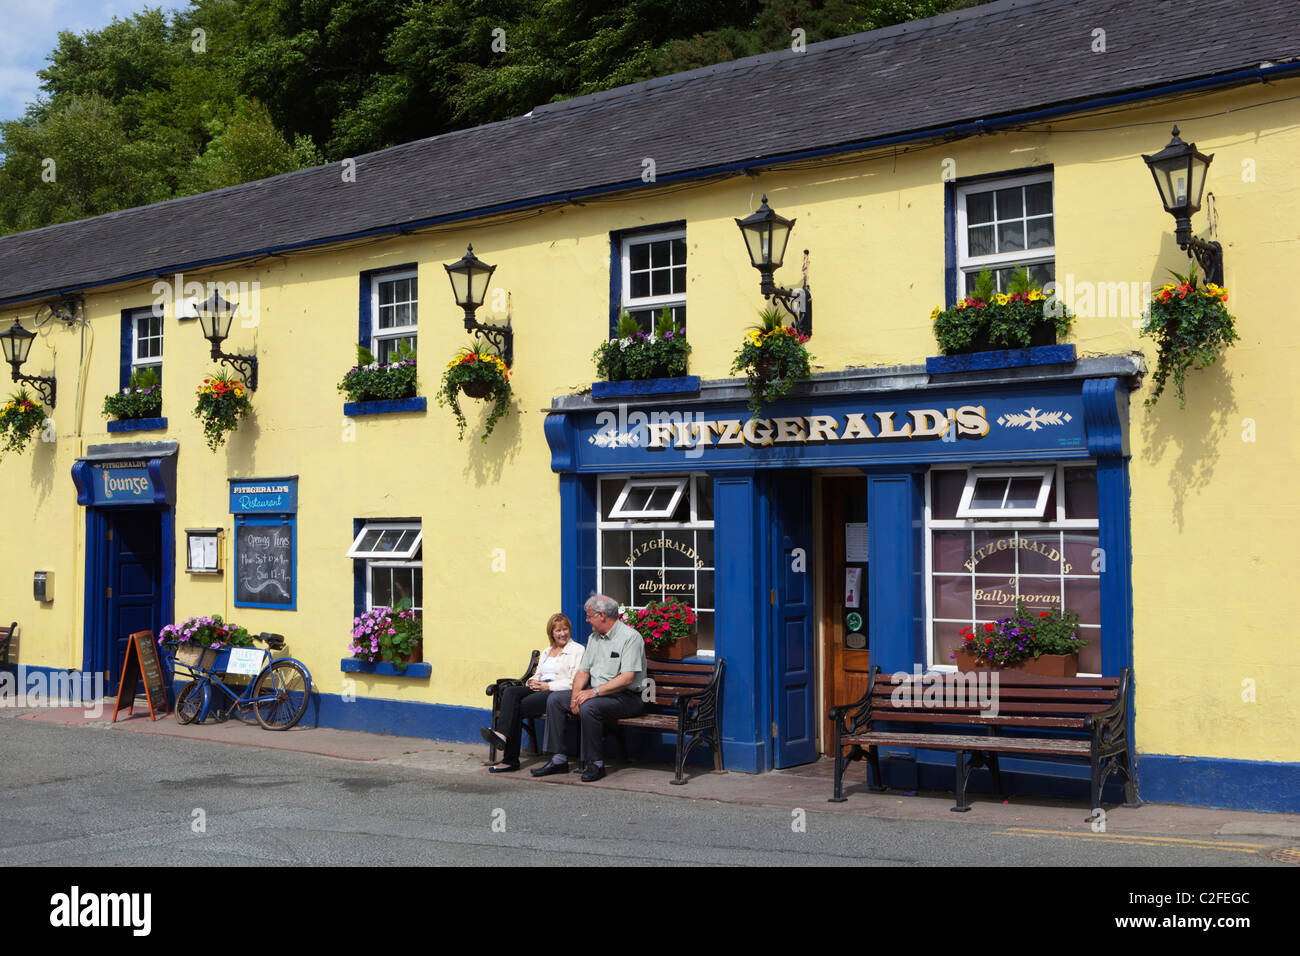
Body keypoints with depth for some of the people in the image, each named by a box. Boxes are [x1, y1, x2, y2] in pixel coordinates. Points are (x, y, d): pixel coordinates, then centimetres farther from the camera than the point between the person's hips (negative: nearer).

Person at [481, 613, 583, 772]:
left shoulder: (577, 650, 3)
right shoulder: (546, 652, 27)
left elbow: (574, 682, -7)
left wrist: (549, 686, -12)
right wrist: (533, 682, 2)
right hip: (540, 689, 7)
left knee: (518, 706, -27)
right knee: (509, 692, -24)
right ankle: (502, 734, -39)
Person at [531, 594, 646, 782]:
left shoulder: (630, 637, -13)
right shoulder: (594, 637, 15)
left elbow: (627, 678, -22)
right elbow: (583, 671, 14)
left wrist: (594, 692, -25)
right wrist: (576, 695, -6)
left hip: (625, 696, -9)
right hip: (596, 693, 9)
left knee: (589, 707, -33)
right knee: (555, 699, -2)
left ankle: (596, 763, -20)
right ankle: (558, 759, -3)